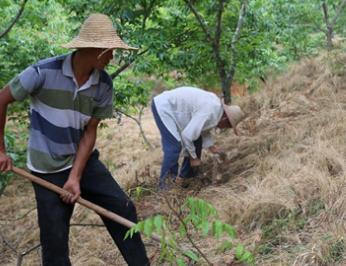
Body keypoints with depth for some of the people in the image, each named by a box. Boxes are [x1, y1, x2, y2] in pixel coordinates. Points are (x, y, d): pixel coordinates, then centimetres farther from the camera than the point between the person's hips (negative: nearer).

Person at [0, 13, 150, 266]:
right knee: (55, 239, 1)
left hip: (84, 161, 4)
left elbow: (90, 132, -6)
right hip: (48, 168, -4)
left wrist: (76, 177, -13)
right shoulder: (44, 72, -23)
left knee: (123, 209, 2)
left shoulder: (104, 84, -10)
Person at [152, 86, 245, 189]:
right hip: (163, 106, -10)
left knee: (197, 141, 8)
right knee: (174, 146, -20)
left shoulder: (216, 105, 2)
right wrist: (193, 157, -15)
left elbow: (202, 128, 18)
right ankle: (164, 184, -11)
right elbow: (187, 135, -28)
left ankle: (185, 176, 17)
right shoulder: (210, 113, -28)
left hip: (174, 107, 10)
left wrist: (211, 147, 11)